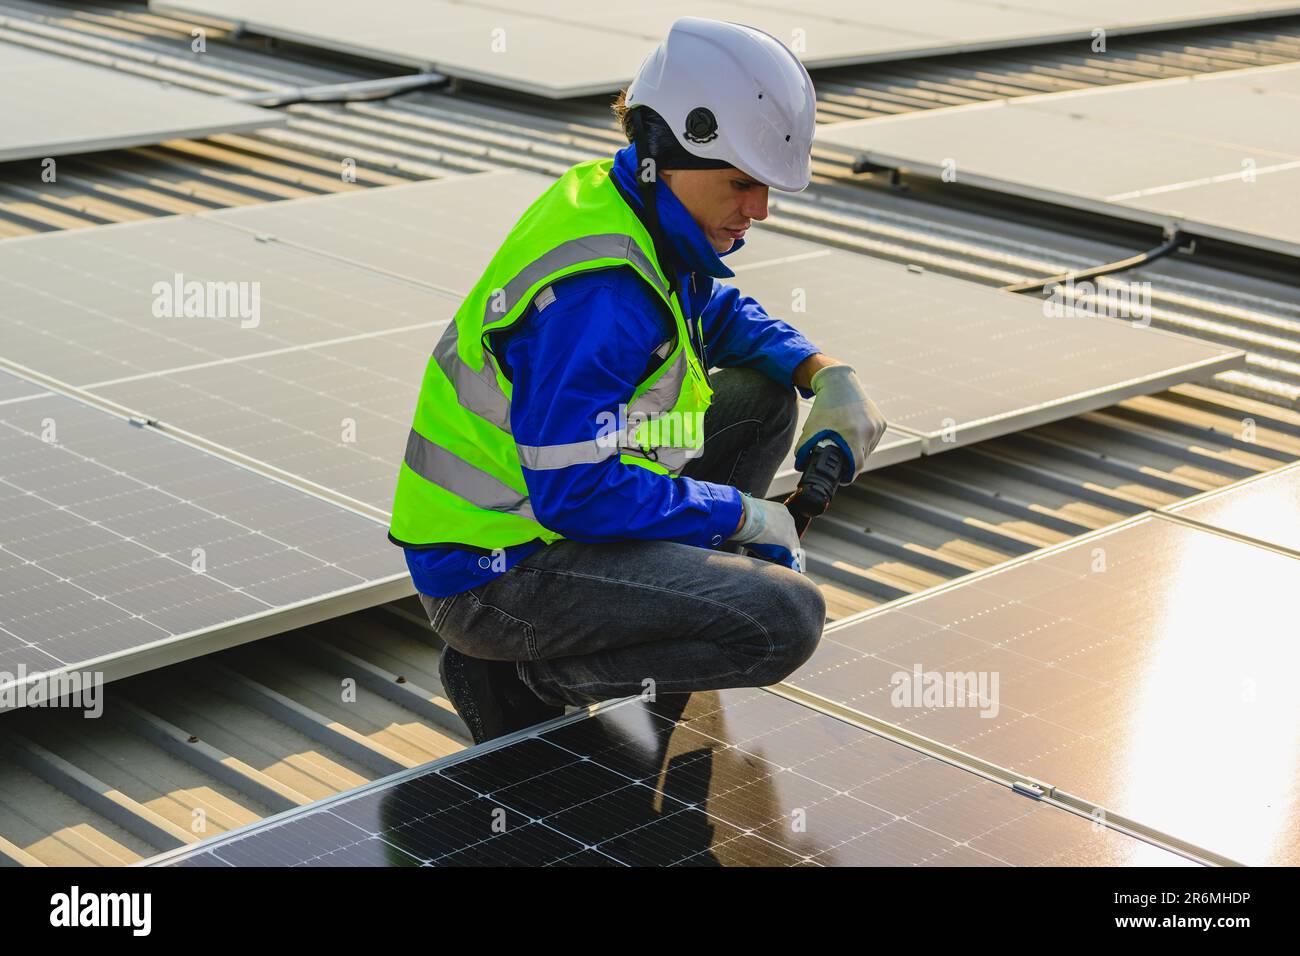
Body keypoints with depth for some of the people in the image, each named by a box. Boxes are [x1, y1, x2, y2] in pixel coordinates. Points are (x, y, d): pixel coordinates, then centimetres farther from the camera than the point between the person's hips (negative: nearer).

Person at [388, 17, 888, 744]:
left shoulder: (636, 213, 4)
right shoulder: (599, 290, -27)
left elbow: (723, 315, 23)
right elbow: (574, 492, -28)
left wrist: (828, 373, 4)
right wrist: (738, 514, -16)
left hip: (553, 504, 10)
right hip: (493, 576, -10)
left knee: (765, 397, 15)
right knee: (786, 621, -23)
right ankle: (526, 678, -5)